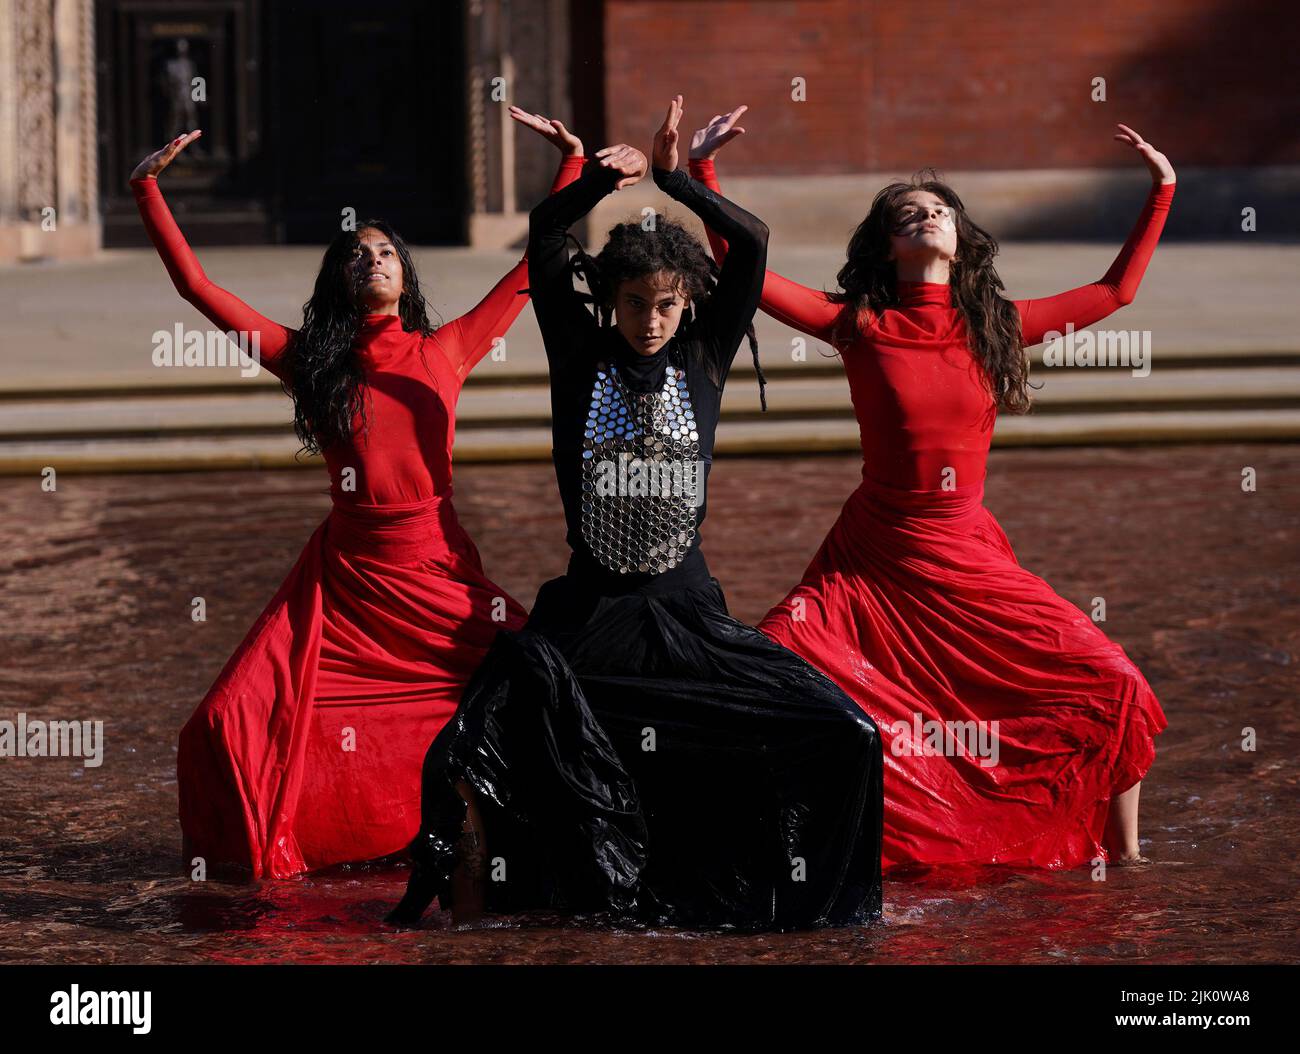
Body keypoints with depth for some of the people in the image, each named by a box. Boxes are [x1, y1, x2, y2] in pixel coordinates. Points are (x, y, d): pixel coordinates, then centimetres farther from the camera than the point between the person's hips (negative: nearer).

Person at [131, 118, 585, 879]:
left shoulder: (445, 352, 8)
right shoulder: (312, 359, 7)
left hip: (439, 567, 0)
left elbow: (533, 268, 15)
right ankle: (261, 847, 13)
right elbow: (198, 285, 6)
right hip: (347, 573, 0)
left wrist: (573, 166, 18)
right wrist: (150, 190, 5)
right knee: (233, 722, -11)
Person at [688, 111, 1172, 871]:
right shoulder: (862, 326, -2)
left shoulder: (994, 326, 4)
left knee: (1113, 689, -7)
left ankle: (1122, 852, 11)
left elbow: (1116, 291, 12)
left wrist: (1161, 193, 12)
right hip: (874, 559, -2)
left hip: (969, 556, 2)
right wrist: (703, 172, -9)